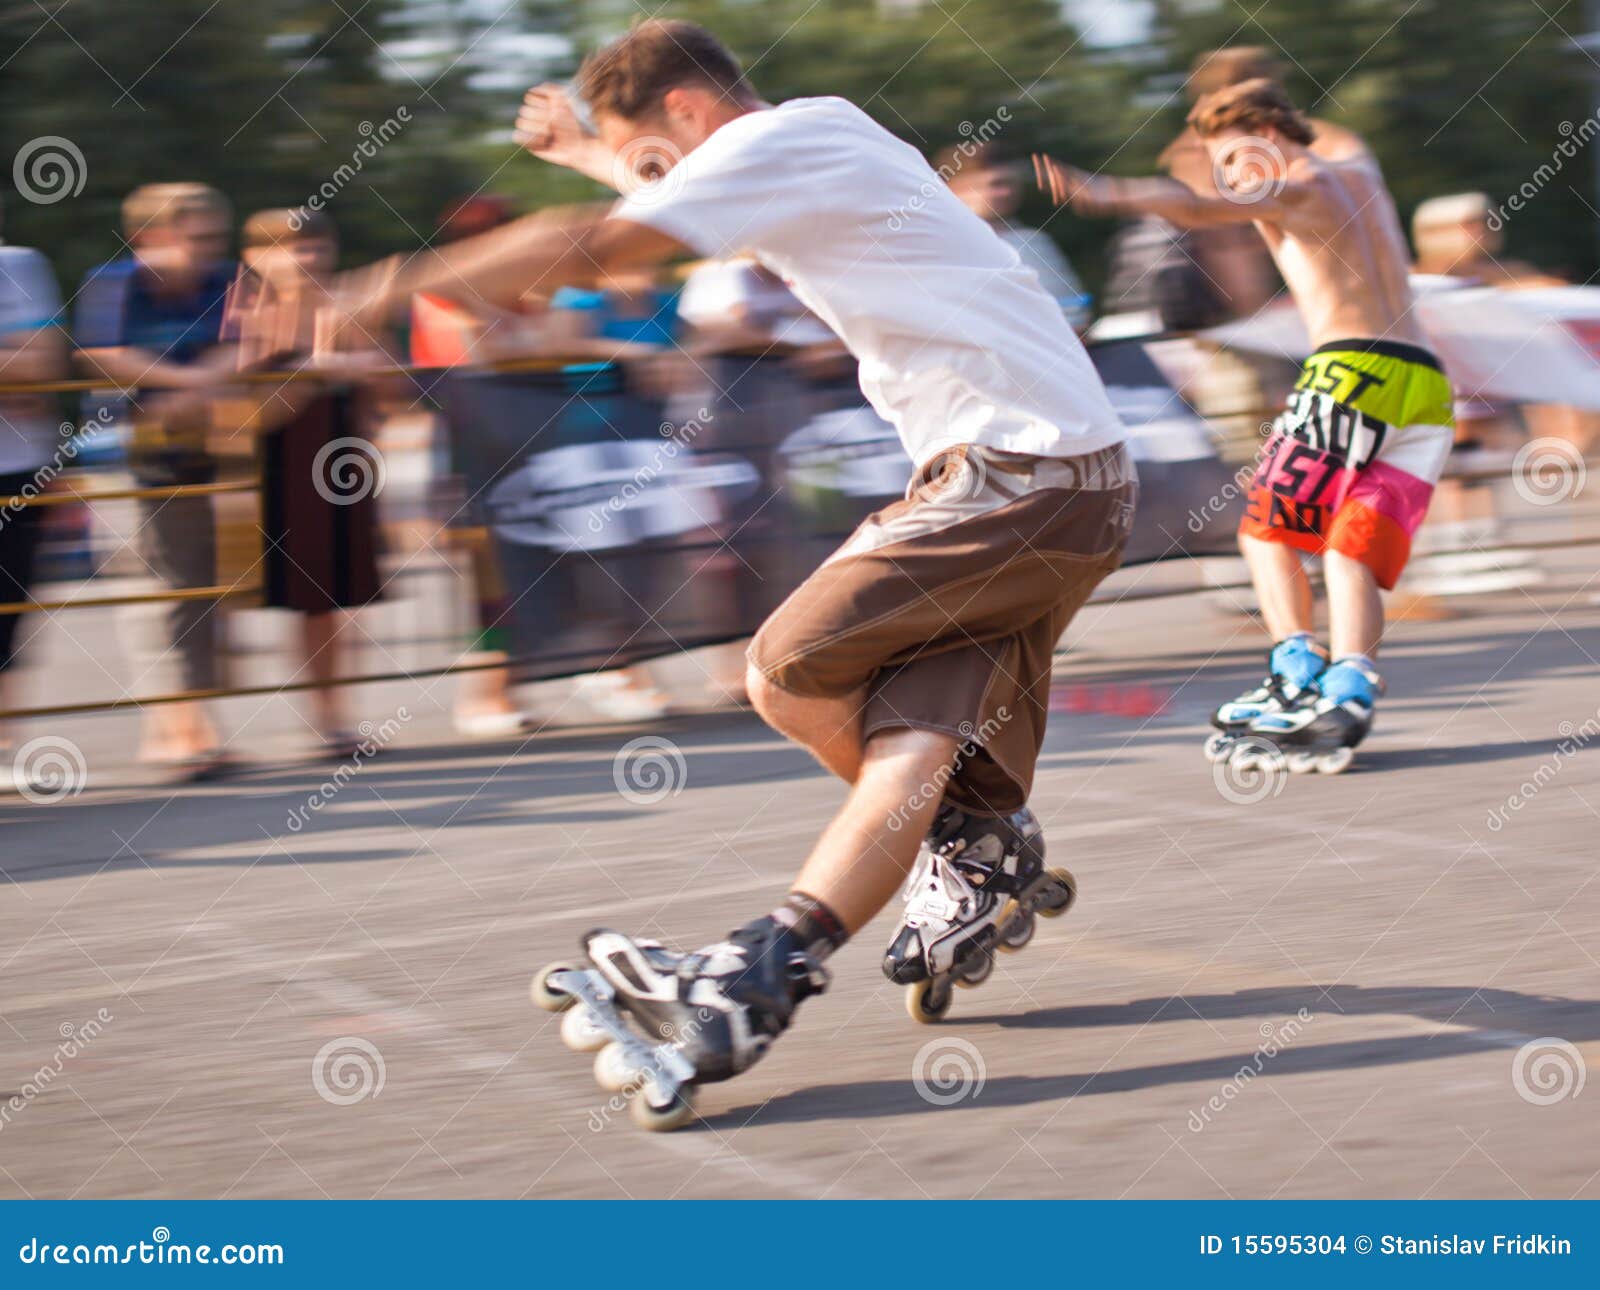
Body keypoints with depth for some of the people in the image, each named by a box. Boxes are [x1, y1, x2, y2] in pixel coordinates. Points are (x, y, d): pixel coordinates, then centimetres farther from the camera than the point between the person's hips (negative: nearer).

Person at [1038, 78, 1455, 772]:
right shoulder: (1362, 176, 24)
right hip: (1426, 386, 7)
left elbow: (1197, 208, -17)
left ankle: (1297, 673, -14)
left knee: (1268, 529, 2)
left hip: (1354, 367, -7)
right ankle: (1349, 692, -17)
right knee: (1353, 551, 3)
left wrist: (1107, 192, -28)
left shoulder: (1295, 191, 2)